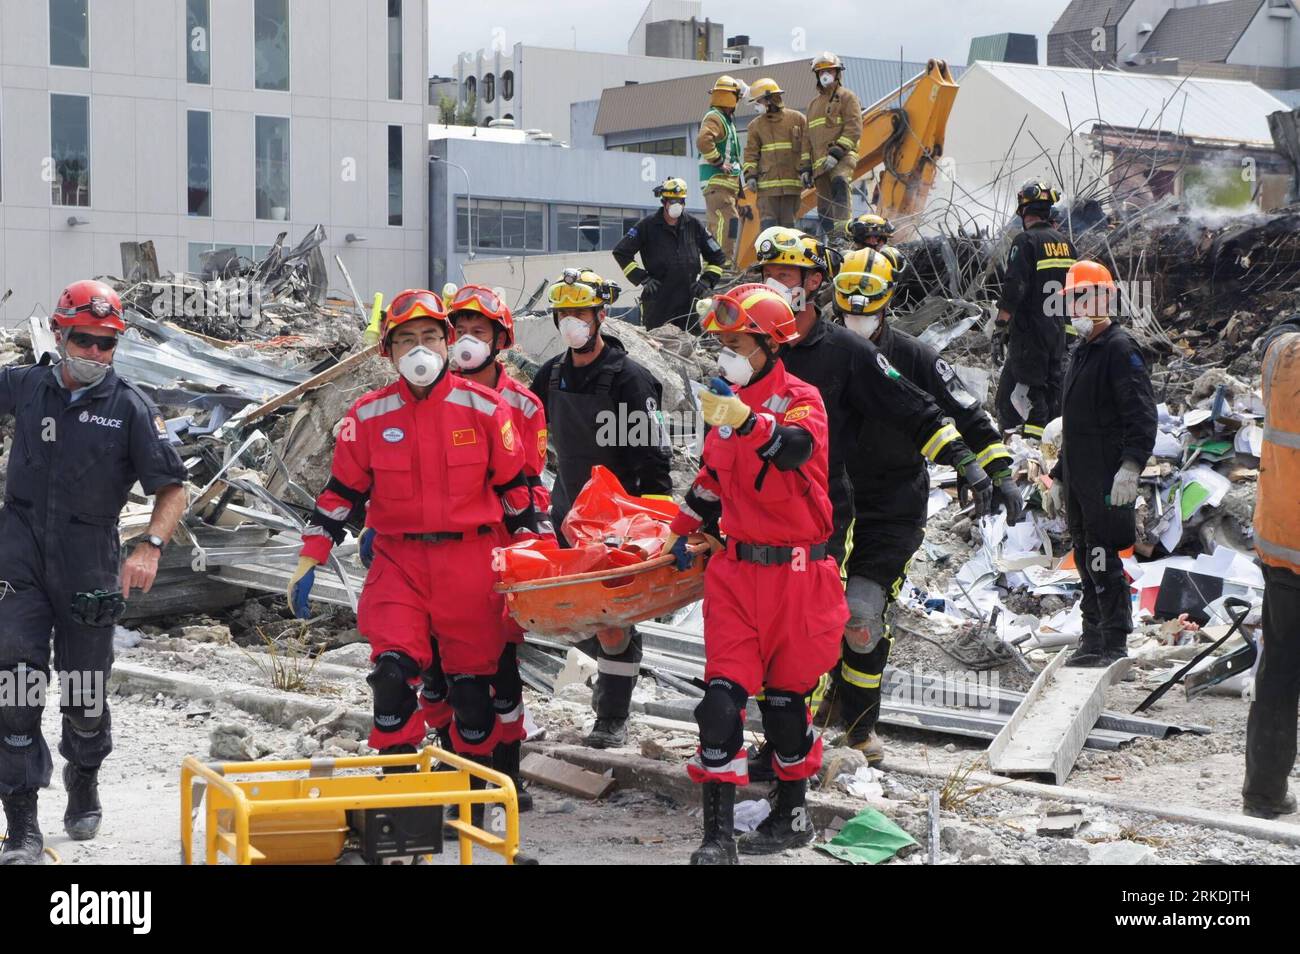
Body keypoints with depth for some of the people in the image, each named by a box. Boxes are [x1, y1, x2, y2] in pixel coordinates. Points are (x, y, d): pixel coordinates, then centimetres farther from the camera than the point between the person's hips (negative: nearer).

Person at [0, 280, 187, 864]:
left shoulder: (131, 408, -4)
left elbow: (172, 489, -5)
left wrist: (151, 546, -21)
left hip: (90, 570, -1)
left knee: (85, 695, 11)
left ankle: (84, 785, 40)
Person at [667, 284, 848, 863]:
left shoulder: (800, 399, -8)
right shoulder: (727, 403, 10)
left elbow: (796, 447, -33)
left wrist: (747, 420, -50)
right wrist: (682, 530, 31)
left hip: (795, 570, -4)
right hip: (736, 566, 4)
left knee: (785, 695, 8)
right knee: (723, 694, -6)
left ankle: (792, 816, 27)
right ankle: (718, 835, -6)